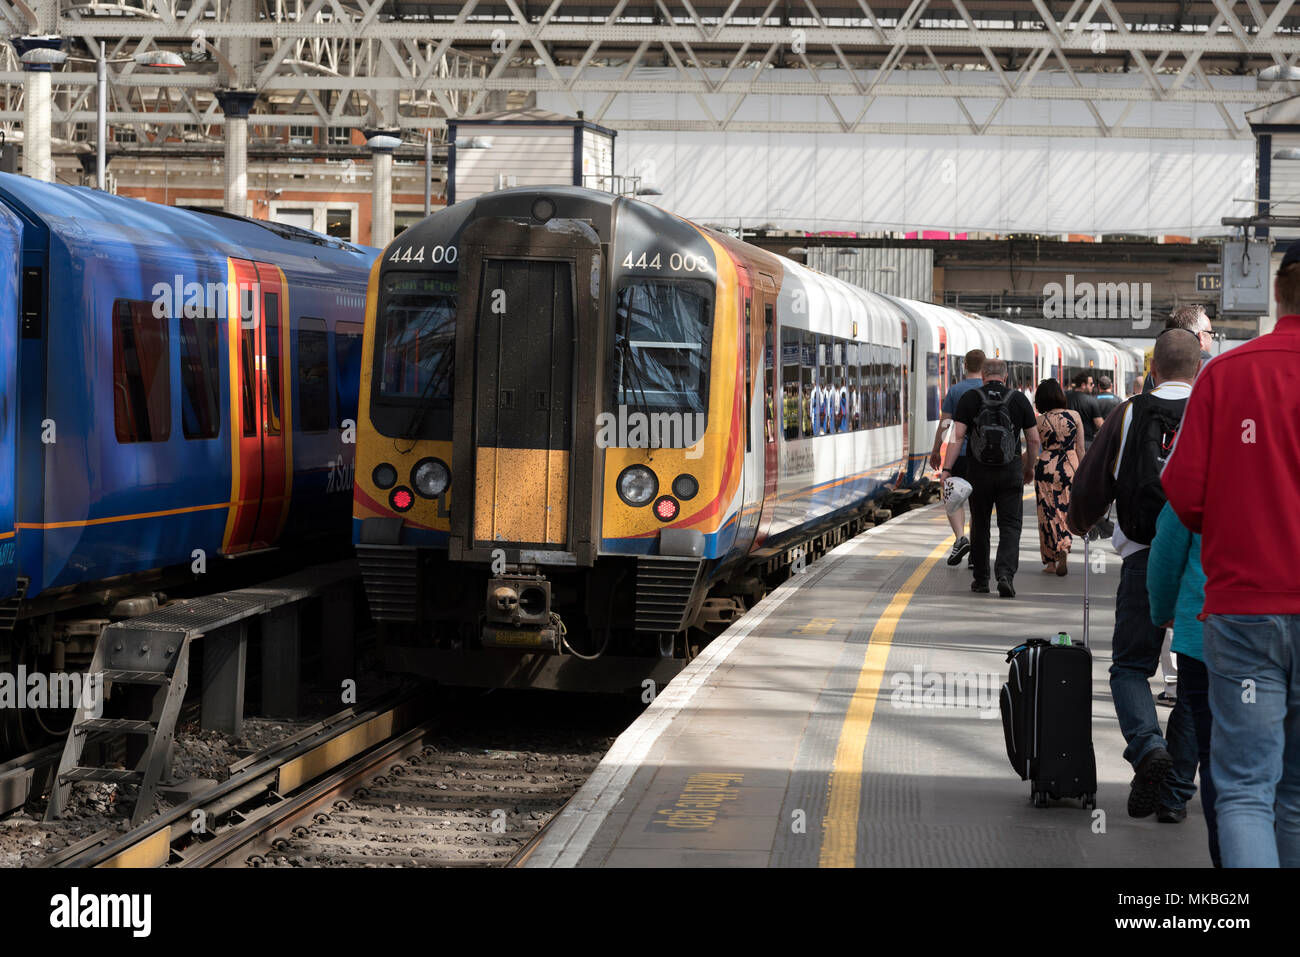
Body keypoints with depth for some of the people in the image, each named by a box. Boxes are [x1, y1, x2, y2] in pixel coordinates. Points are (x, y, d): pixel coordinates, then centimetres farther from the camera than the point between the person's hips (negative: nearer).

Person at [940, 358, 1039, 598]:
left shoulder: (970, 398, -1)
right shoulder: (1019, 399, 3)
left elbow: (957, 436, -9)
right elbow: (1034, 439, 5)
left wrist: (947, 469, -10)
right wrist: (1029, 468, 19)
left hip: (979, 472, 0)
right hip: (1011, 473, 0)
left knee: (979, 525, 13)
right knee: (1010, 526, 1)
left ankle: (981, 579, 19)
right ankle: (1005, 574, -18)